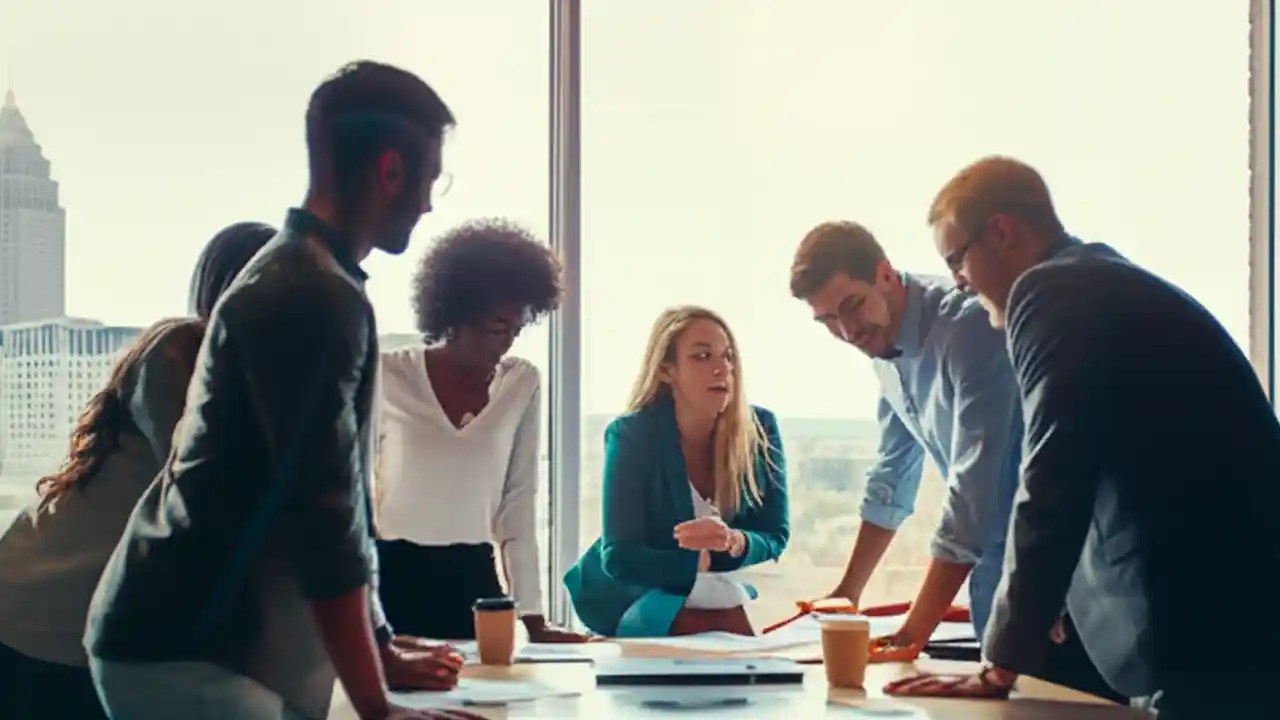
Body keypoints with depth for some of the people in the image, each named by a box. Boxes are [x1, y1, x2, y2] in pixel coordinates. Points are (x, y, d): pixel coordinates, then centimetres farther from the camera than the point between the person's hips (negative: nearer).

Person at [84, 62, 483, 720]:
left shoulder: (293, 277, 16)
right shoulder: (314, 298, -17)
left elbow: (326, 500, 21)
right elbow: (325, 518, -21)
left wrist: (381, 651, 24)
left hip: (222, 644, 10)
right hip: (186, 657, -10)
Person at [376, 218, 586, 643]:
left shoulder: (523, 385, 2)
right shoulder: (388, 377, -5)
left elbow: (518, 503, 4)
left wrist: (534, 620, 0)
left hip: (475, 579, 2)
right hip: (394, 576, -2)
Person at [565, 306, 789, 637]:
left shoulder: (760, 427, -7)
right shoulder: (631, 435, -15)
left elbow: (775, 537, -6)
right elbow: (619, 557, -18)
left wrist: (734, 543, -29)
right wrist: (706, 560, -29)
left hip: (726, 597, 5)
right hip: (635, 596, -5)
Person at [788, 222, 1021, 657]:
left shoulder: (968, 326, -22)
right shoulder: (885, 344, 3)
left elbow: (974, 490, -26)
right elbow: (893, 475, 15)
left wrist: (914, 634, -26)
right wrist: (848, 592, 17)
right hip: (992, 555, 7)